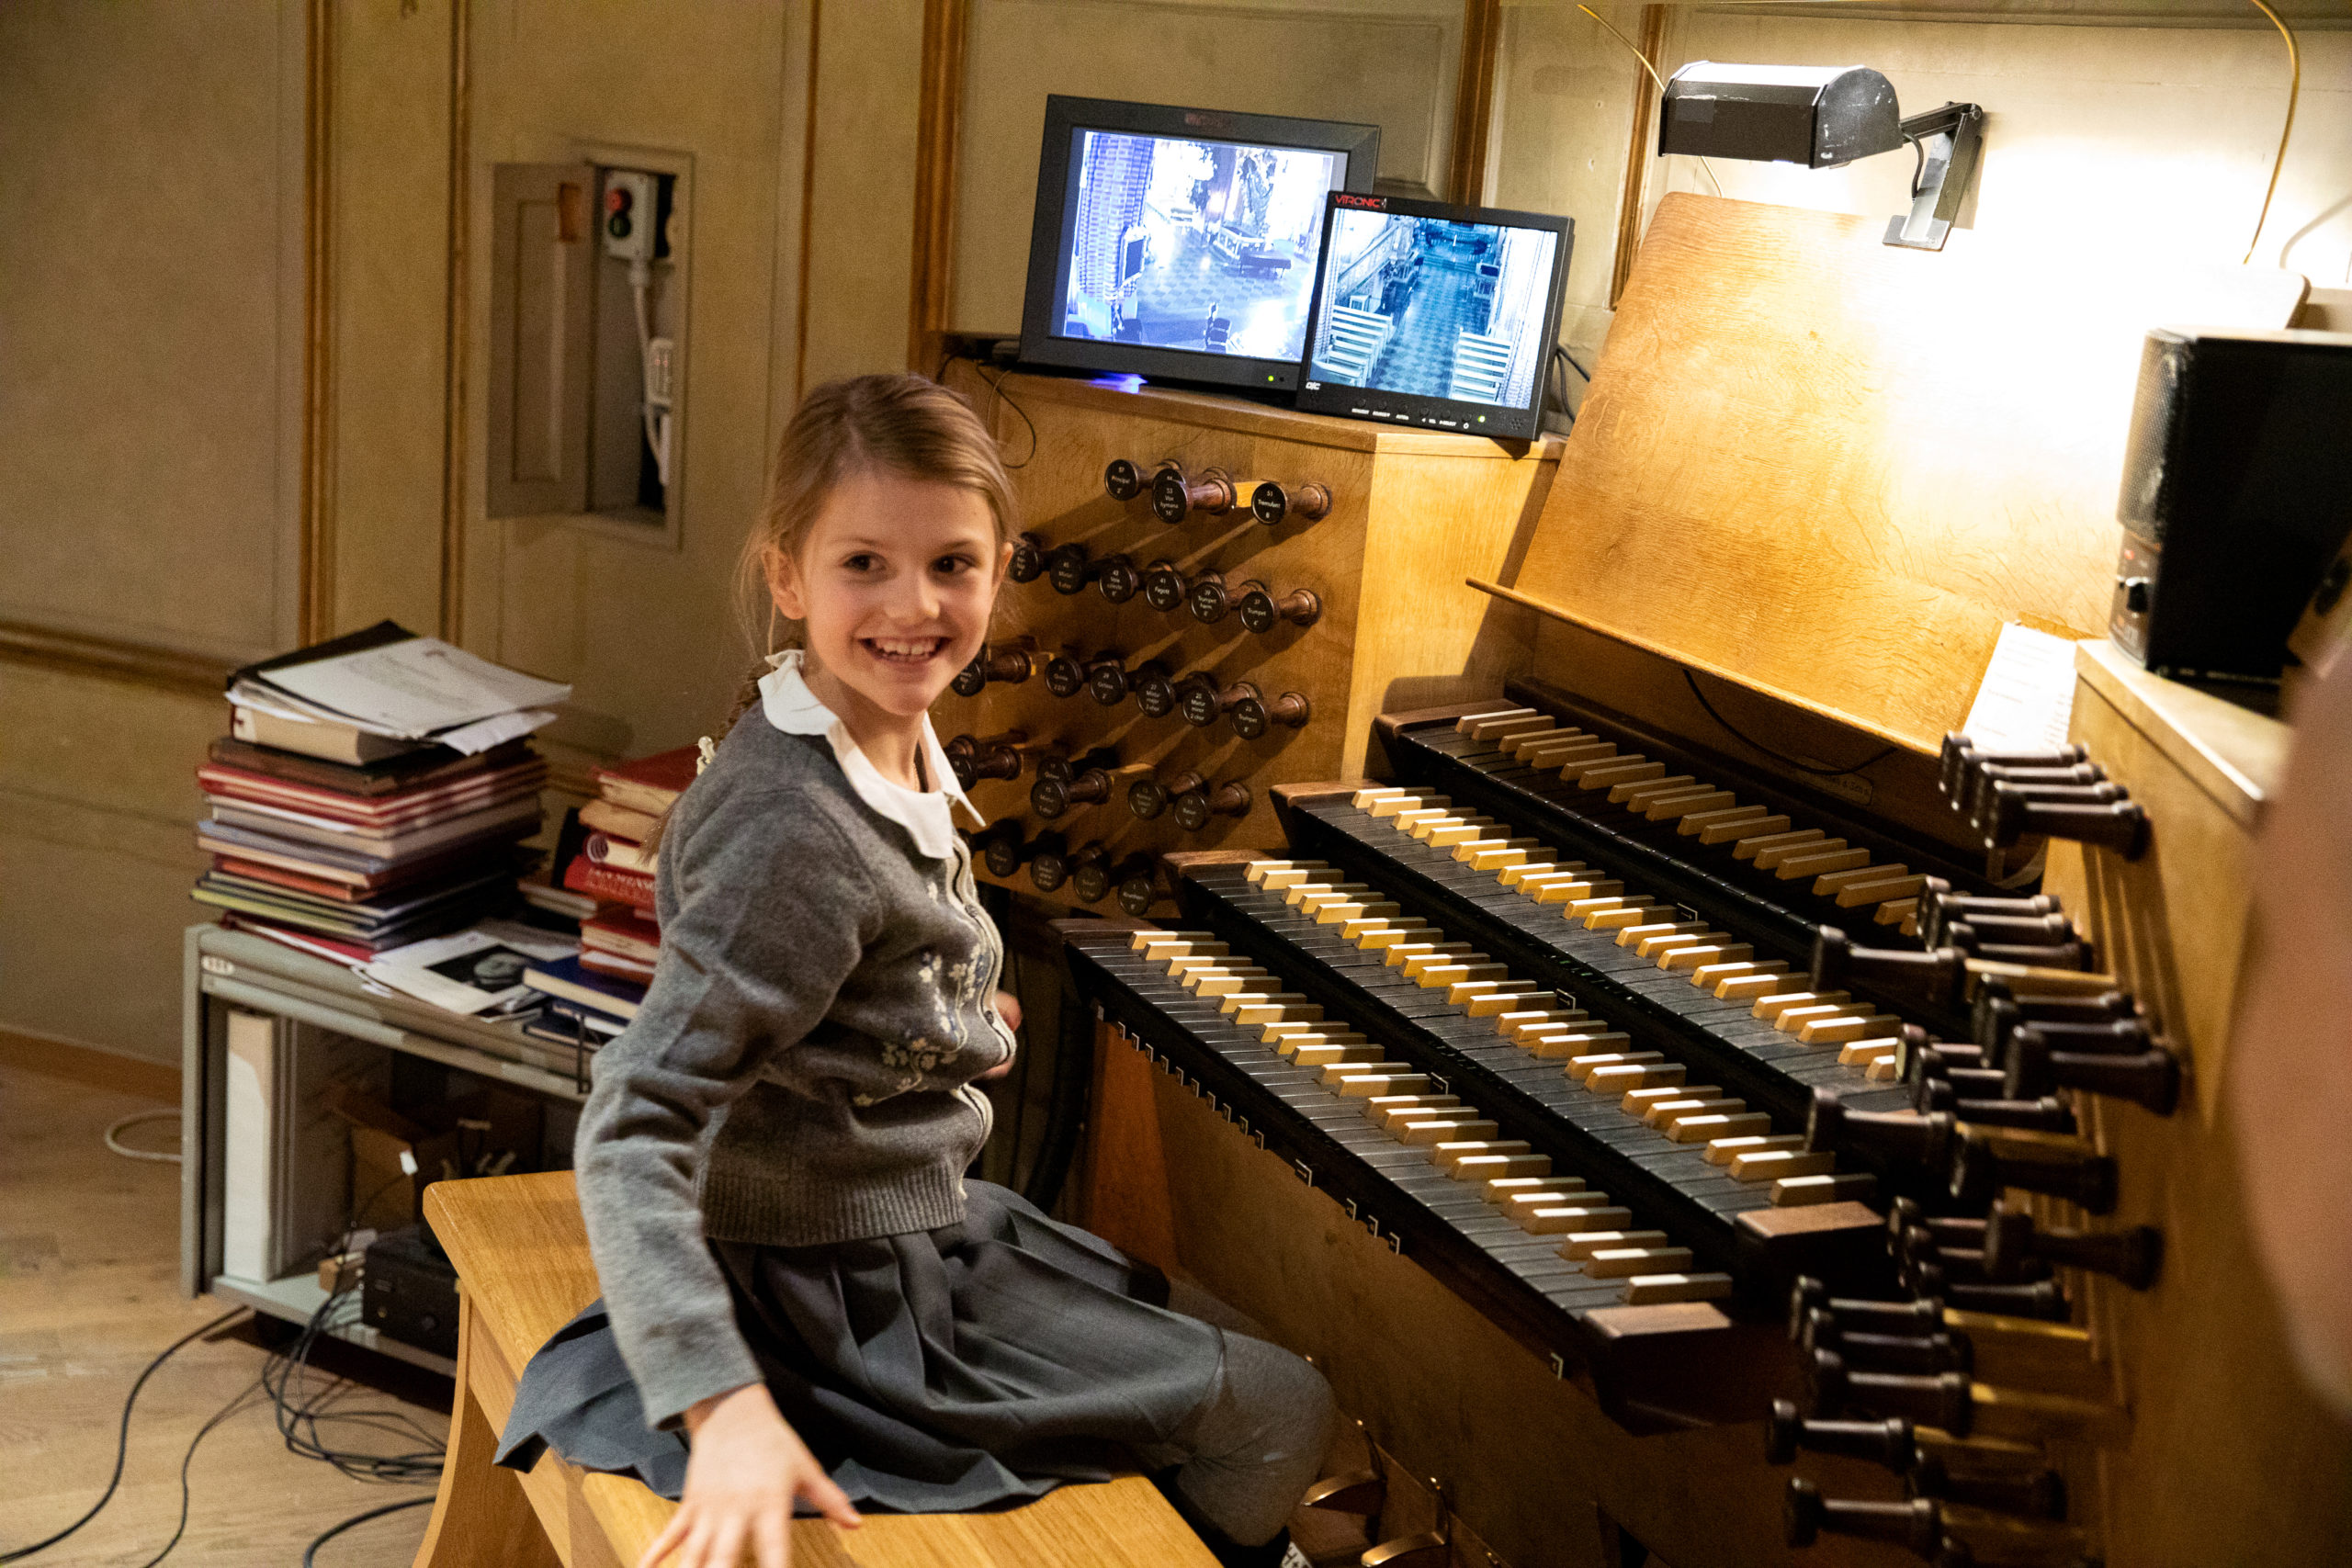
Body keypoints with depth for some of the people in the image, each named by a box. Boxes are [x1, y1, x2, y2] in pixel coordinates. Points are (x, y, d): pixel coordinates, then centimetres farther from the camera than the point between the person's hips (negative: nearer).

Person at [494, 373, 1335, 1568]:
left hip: (914, 1223, 9)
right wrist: (726, 1406, -42)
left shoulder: (893, 749, -3)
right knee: (1284, 1415, 2)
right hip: (842, 1303, -9)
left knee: (1150, 1303, 31)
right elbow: (631, 1130, -34)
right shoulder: (799, 833, -31)